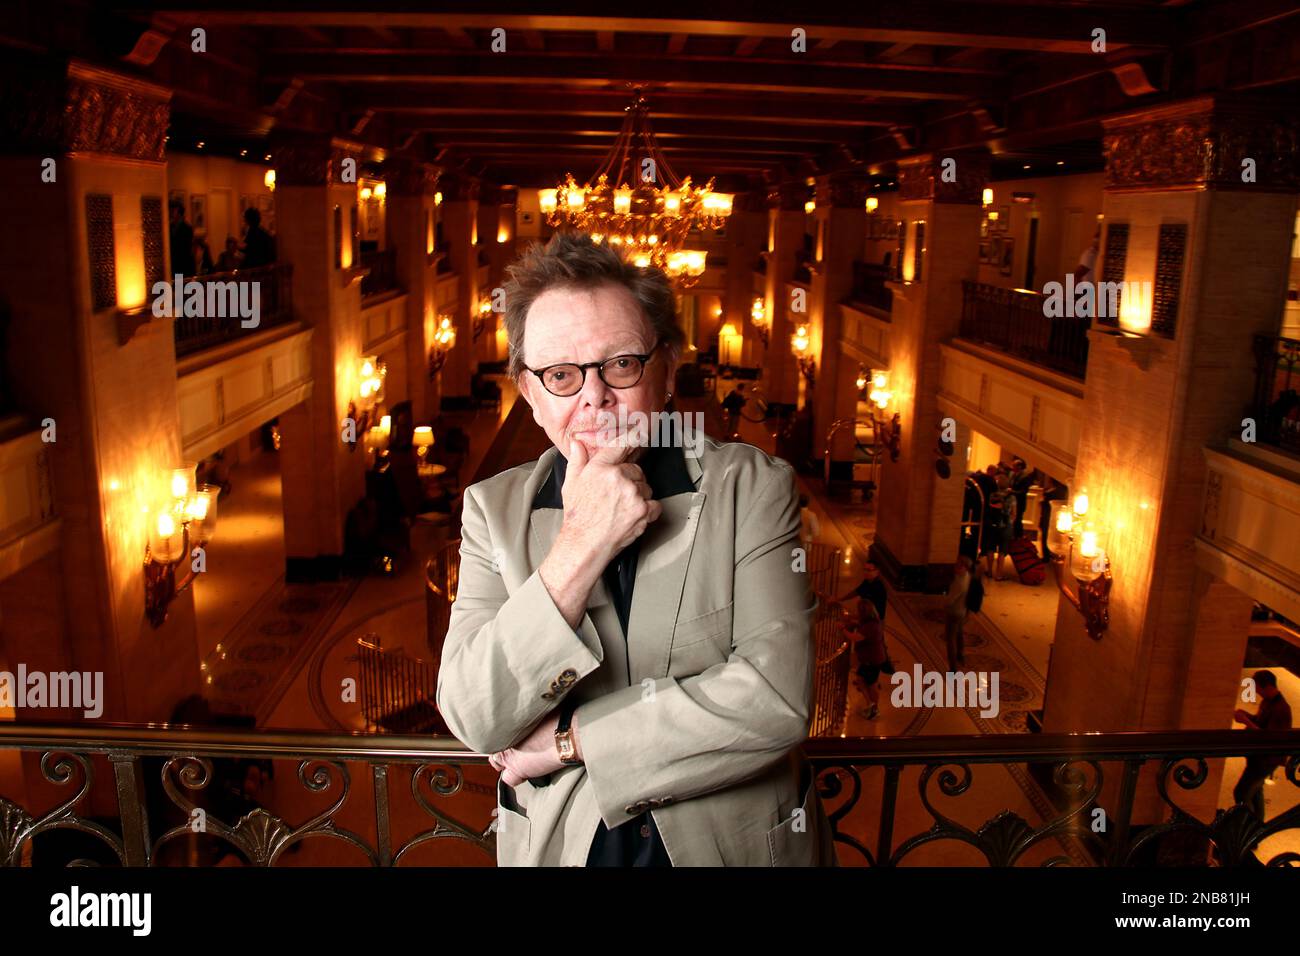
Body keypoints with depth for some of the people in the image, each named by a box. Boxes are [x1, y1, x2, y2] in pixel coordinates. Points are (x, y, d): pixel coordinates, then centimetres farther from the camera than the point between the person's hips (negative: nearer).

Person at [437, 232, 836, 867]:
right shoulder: (493, 509, -7)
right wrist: (581, 546, -27)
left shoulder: (754, 486, -13)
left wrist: (569, 740, -18)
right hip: (555, 844, 2)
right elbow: (472, 719, -17)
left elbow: (777, 699, -22)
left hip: (740, 839, -1)